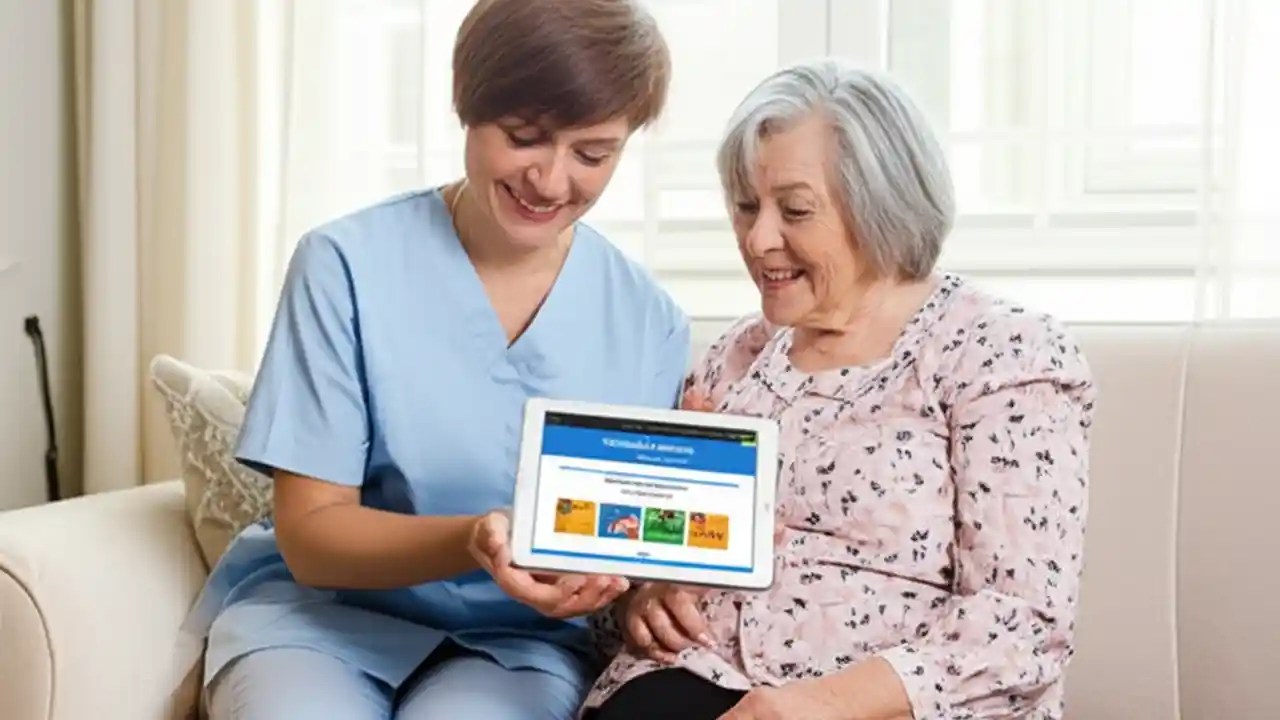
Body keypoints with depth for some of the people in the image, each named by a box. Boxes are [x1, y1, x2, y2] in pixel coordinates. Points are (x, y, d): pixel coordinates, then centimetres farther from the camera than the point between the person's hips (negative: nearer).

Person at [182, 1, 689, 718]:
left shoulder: (650, 322, -2)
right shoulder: (347, 264, -8)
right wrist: (471, 543, -27)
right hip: (320, 611, 0)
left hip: (519, 641, 0)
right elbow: (310, 534, -8)